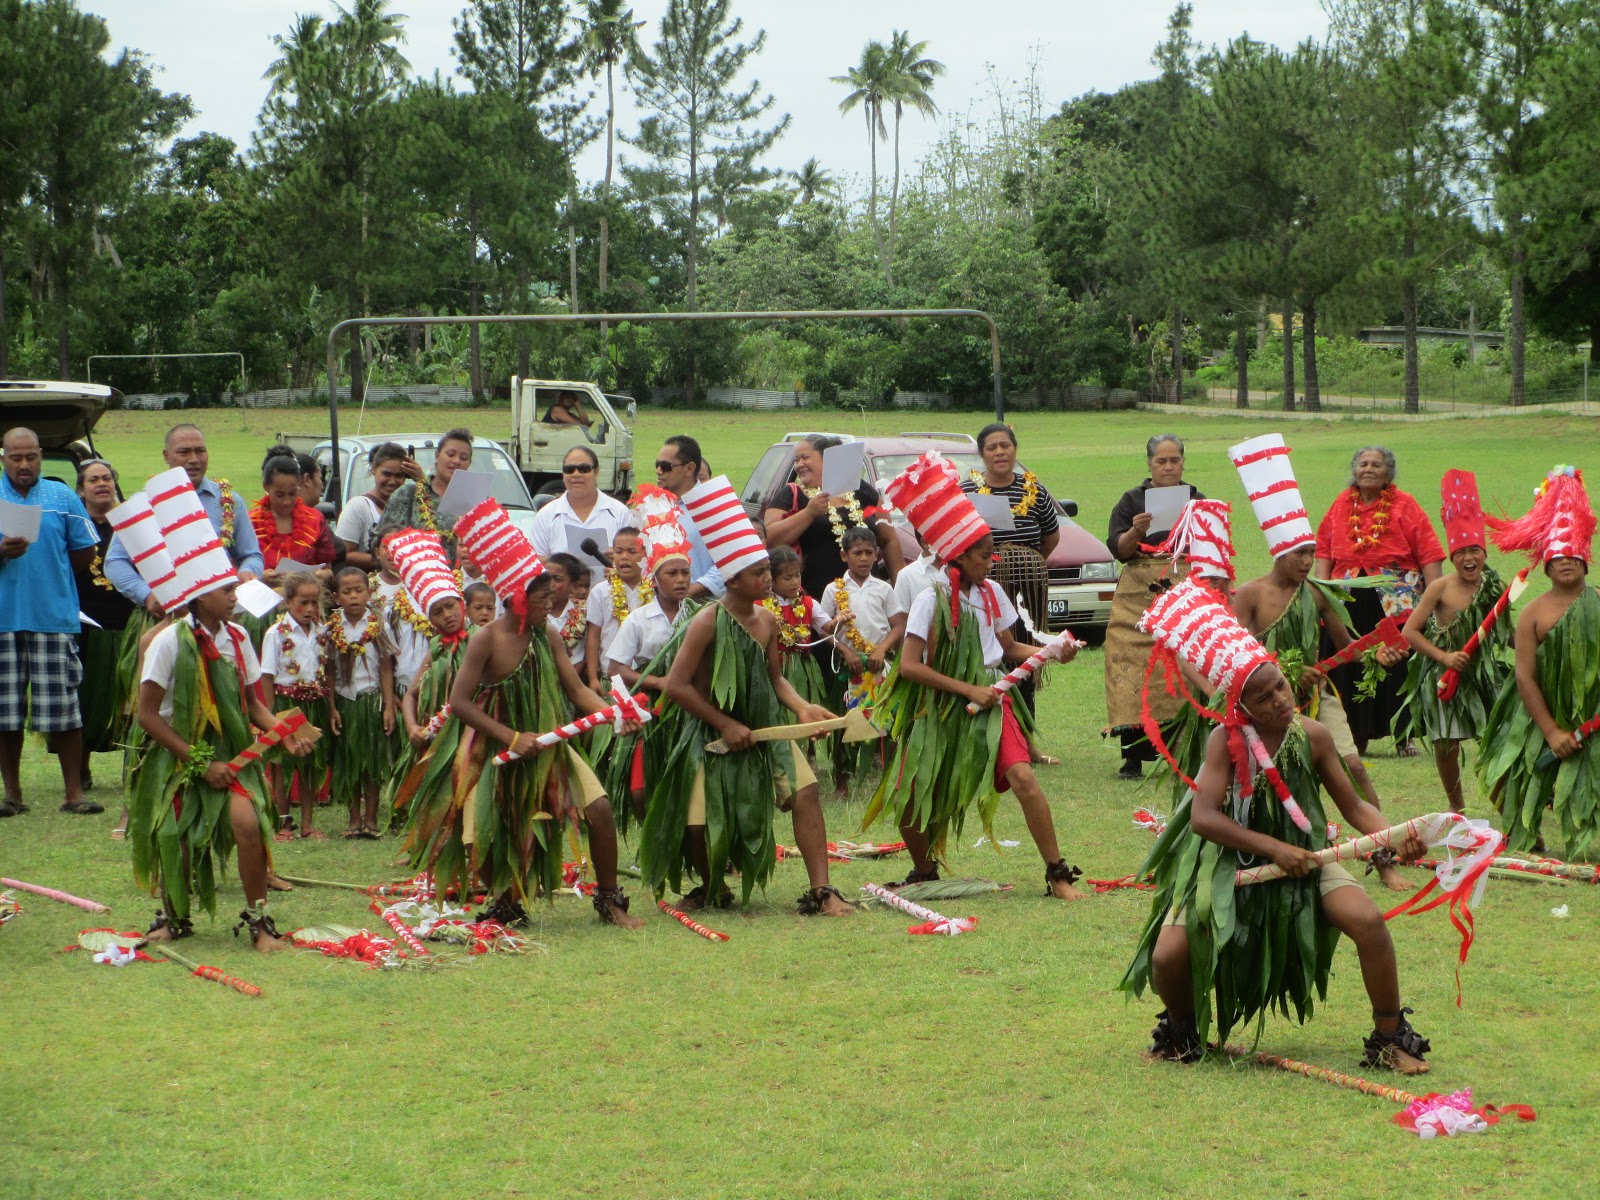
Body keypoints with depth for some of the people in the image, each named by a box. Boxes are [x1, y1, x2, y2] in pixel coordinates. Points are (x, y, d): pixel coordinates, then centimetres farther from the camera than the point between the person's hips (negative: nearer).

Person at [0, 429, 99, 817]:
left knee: (64, 711, -3)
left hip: (55, 618, -1)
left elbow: (85, 554, 10)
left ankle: (74, 793, 2)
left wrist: (47, 572, 6)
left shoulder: (63, 497, 7)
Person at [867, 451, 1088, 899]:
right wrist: (969, 690, -17)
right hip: (939, 709, -2)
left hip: (990, 700, 2)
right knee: (909, 800, -5)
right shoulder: (932, 600, -12)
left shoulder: (992, 594, 3)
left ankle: (1058, 876, -14)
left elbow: (1009, 648, 16)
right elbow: (910, 665, -16)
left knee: (1022, 777, -20)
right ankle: (924, 870, 25)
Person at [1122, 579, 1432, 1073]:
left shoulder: (1311, 736, -10)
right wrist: (1273, 848, -28)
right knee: (1168, 956, -15)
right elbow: (1204, 817, -24)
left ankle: (1391, 1039, -4)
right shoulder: (1227, 740, -17)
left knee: (1369, 922, -23)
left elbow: (1354, 806, -4)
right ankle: (1182, 1031, 21)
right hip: (1232, 862, -1)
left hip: (1303, 856, 1)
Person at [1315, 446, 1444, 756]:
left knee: (1397, 669, -3)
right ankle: (1356, 736, 11)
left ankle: (1403, 736, 5)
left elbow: (1429, 554, -2)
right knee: (1351, 669, 2)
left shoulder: (1404, 505, 1)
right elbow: (1324, 549, 16)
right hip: (1349, 603, 3)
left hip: (1396, 601, -3)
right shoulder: (1342, 505, 11)